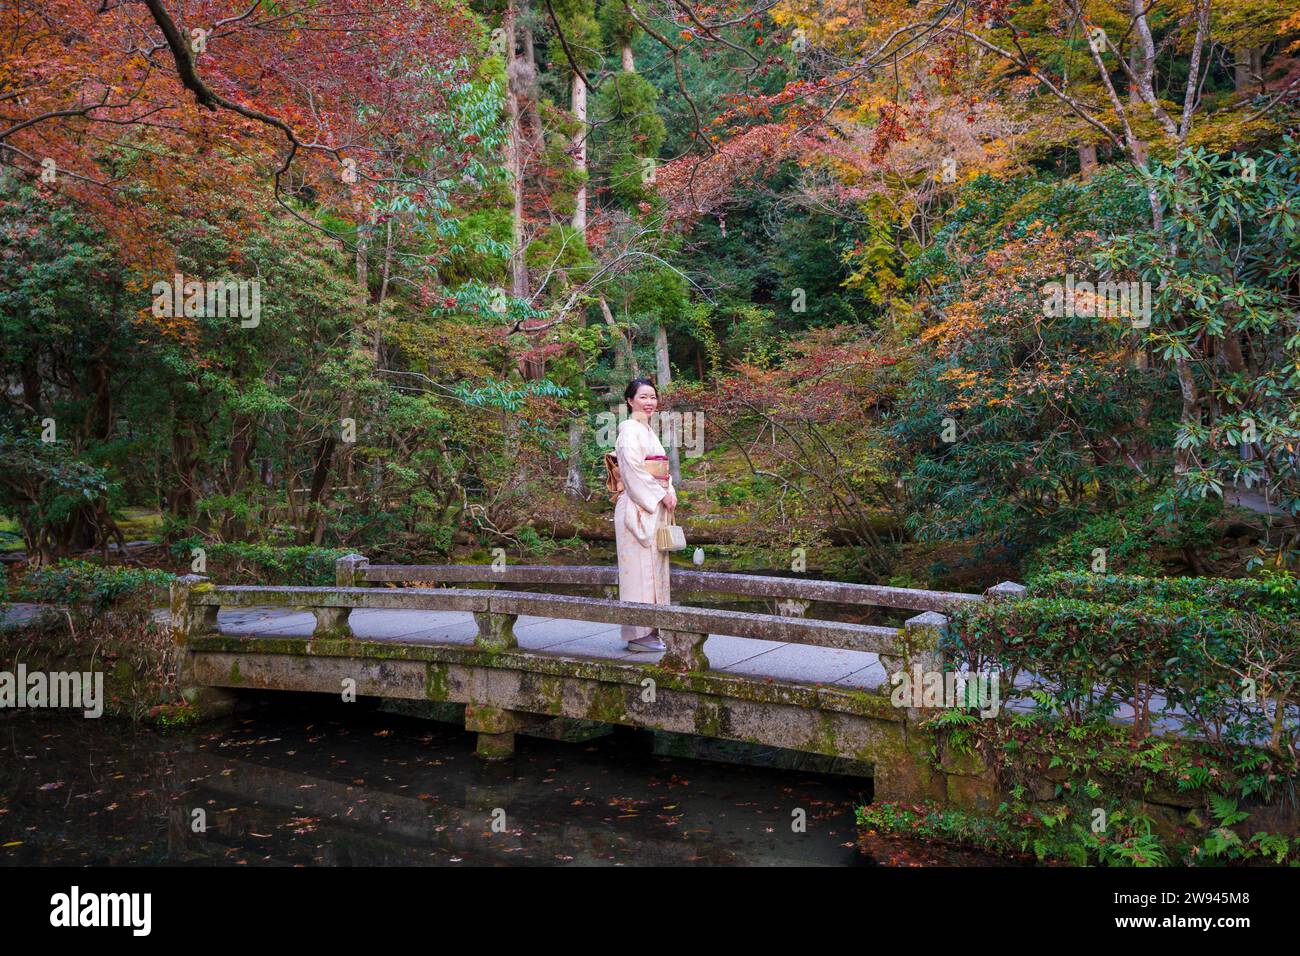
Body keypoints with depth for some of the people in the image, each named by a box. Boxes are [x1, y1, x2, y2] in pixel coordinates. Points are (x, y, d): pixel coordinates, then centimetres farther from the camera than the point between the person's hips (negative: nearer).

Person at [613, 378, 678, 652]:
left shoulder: (648, 430, 20)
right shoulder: (629, 429, -9)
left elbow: (662, 468, 21)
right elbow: (633, 469, -18)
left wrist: (670, 491, 3)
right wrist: (659, 495, -15)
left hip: (655, 508, 10)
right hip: (637, 507, -10)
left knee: (654, 566, 10)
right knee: (640, 566, -8)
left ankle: (651, 631, 16)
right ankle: (638, 634, -3)